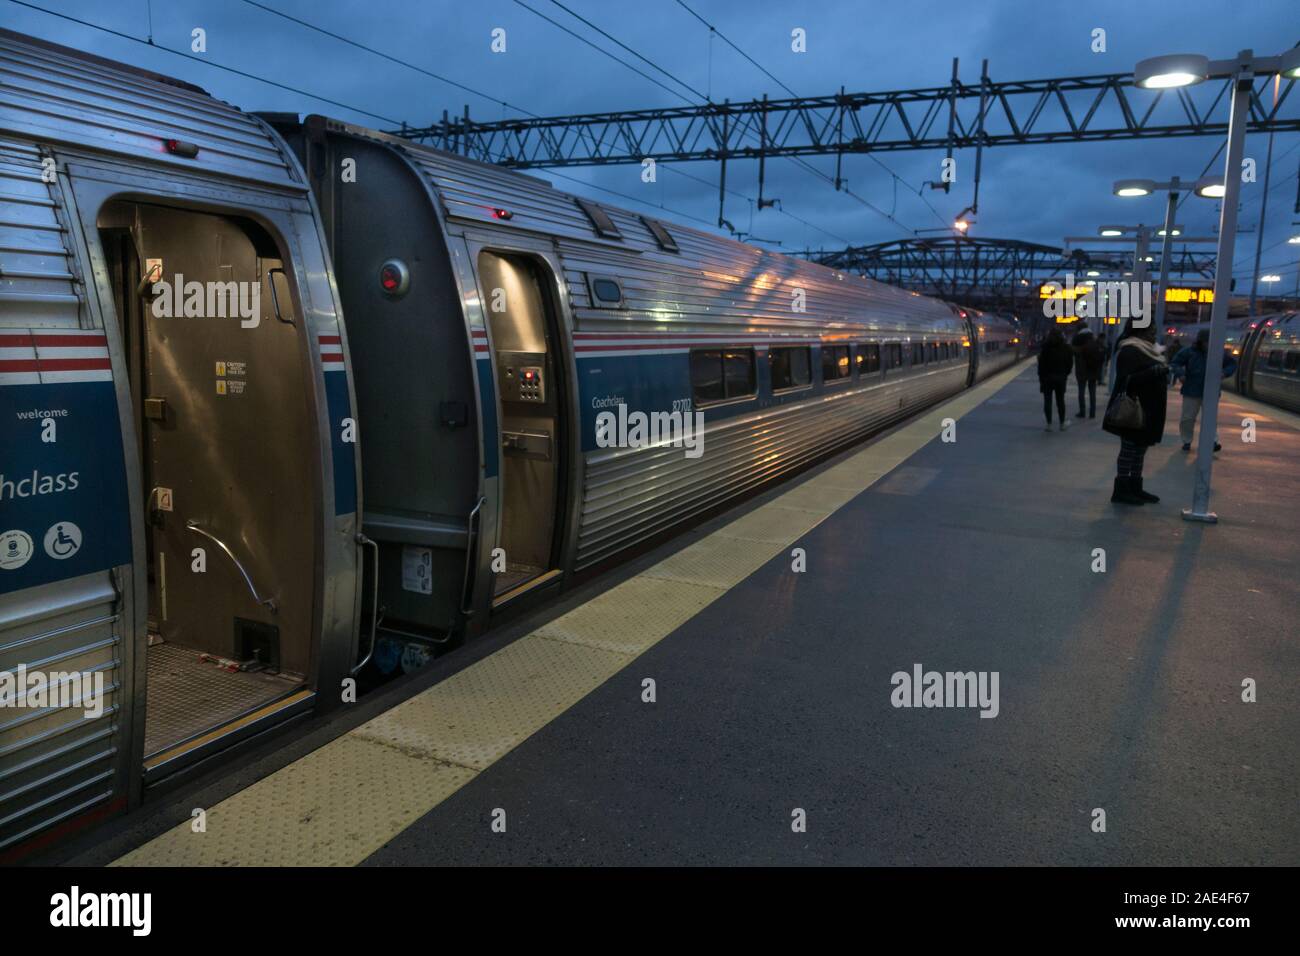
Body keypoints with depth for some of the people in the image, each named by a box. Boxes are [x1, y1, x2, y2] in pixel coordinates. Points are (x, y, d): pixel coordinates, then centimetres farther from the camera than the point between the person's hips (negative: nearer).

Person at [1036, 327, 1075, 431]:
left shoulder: (1046, 347, -9)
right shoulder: (1066, 348, 3)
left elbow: (1042, 363, -11)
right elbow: (1070, 363, 7)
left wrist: (1041, 376, -4)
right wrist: (1066, 374, 17)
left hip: (1047, 377, -3)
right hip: (1061, 377, 4)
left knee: (1047, 401, 1)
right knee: (1060, 400, 12)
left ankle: (1049, 424, -3)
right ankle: (1062, 424, 16)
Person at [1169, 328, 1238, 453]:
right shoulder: (1188, 351, -4)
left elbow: (1232, 364, 13)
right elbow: (1174, 364, -2)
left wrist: (1225, 373, -8)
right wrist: (1180, 374, -21)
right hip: (1191, 391, -1)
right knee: (1187, 418, 2)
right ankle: (1187, 441, 14)